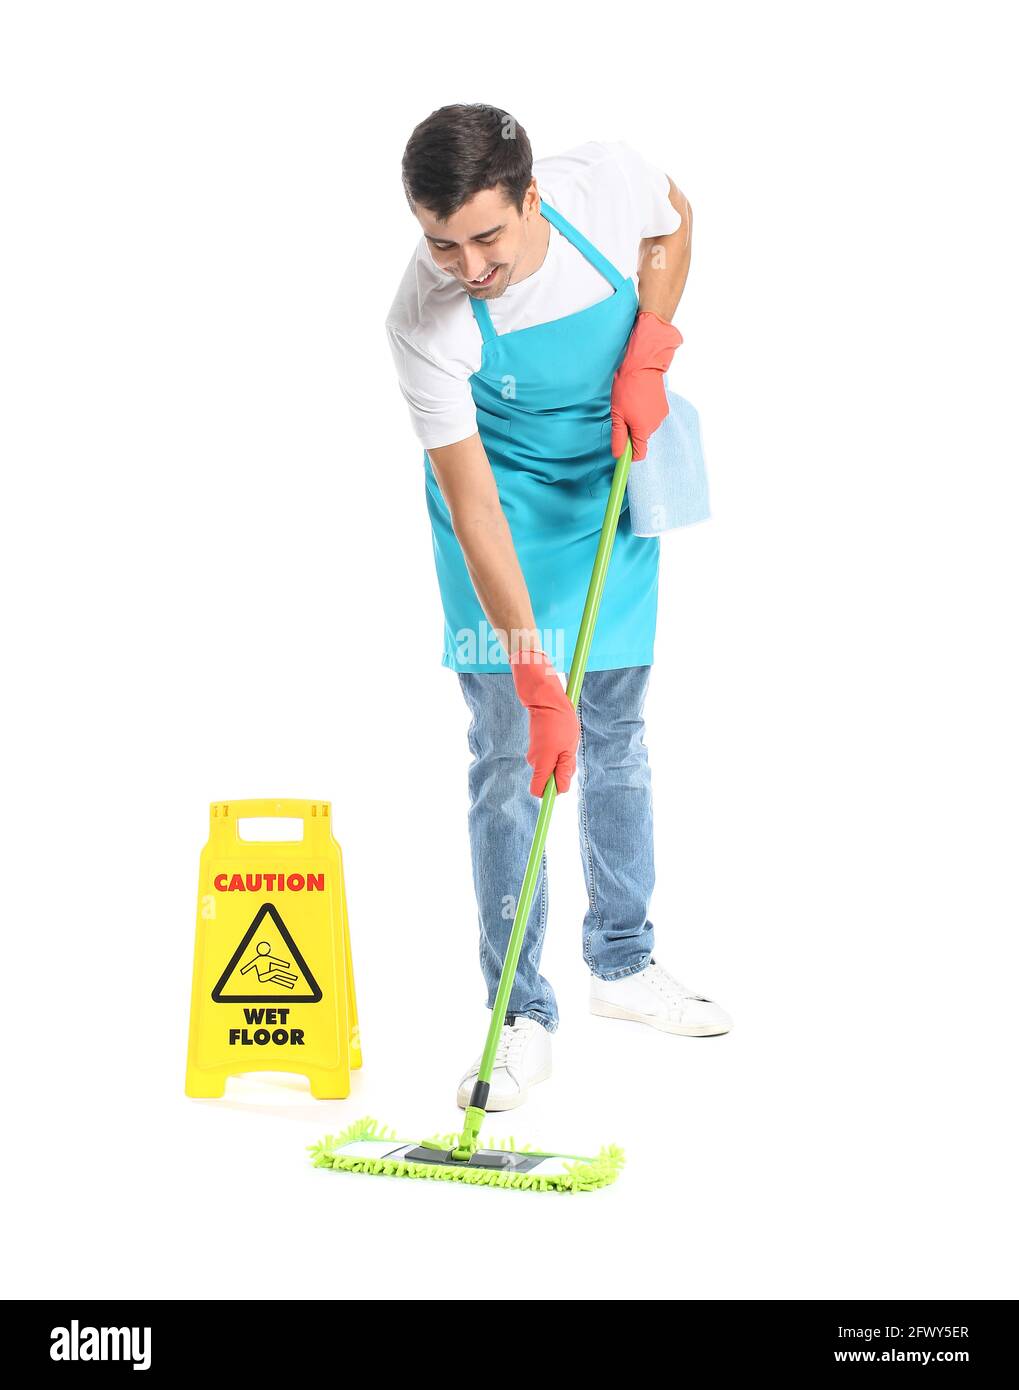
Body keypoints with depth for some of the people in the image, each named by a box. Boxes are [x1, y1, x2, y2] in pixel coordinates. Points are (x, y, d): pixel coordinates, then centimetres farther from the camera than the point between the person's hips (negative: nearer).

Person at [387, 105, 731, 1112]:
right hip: (504, 525, -3)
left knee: (615, 733, 12)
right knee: (511, 756, -6)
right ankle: (522, 1017, 4)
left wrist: (647, 353, -14)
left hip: (614, 495, 4)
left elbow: (672, 221, 3)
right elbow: (474, 507, -30)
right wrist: (535, 679, -33)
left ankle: (623, 965, 28)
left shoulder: (607, 182, -24)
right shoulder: (422, 323, -31)